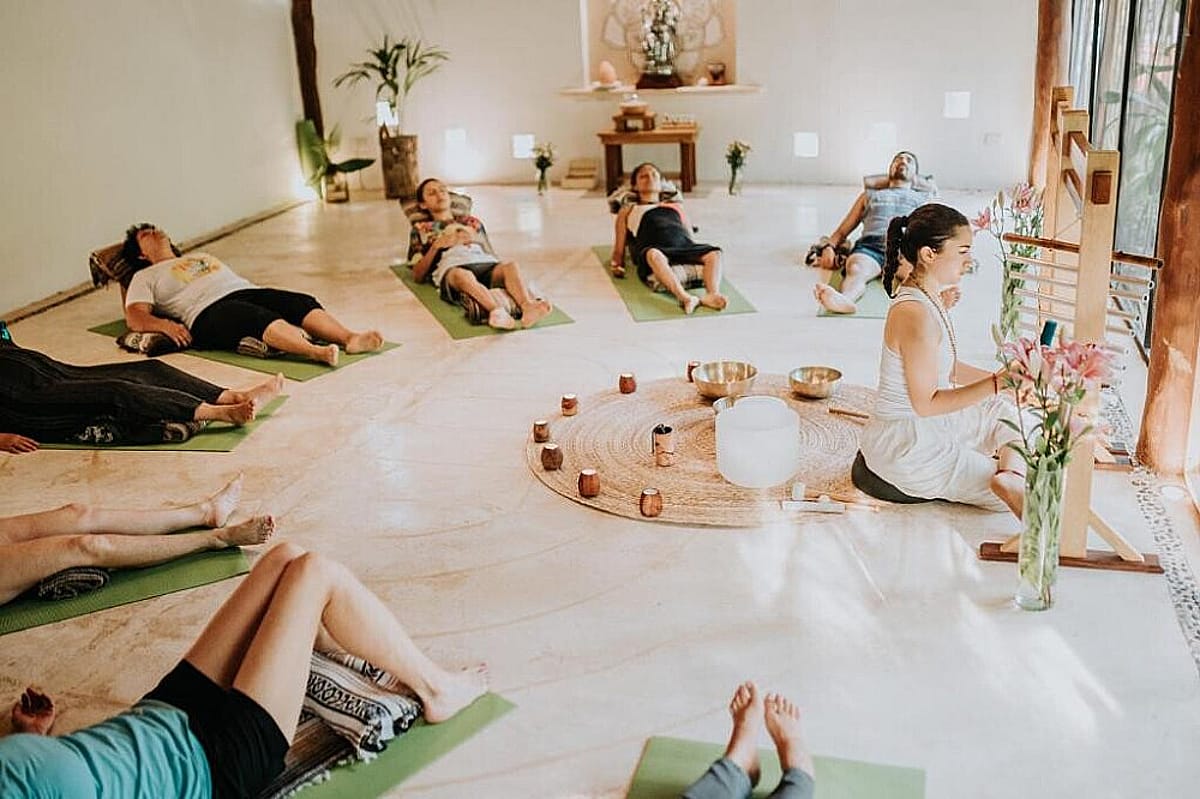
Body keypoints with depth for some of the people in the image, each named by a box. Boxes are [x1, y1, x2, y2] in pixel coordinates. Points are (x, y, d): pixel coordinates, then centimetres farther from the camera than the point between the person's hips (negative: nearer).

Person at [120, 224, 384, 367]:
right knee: (261, 317, -38)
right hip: (209, 312, -6)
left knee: (303, 303, -22)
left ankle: (350, 338, -44)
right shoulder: (145, 277, 22)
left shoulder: (201, 256, 40)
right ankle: (315, 351, -60)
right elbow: (135, 318, 8)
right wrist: (165, 324, -14)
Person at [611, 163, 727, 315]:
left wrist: (699, 257, 9)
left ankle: (713, 295, -54)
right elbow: (619, 248, 25)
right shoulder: (628, 210, 34)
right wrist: (617, 265, 2)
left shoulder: (675, 207, 40)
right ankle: (684, 297, -62)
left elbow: (691, 238, 32)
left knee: (714, 253, -30)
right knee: (654, 255, -43)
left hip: (684, 246, 3)